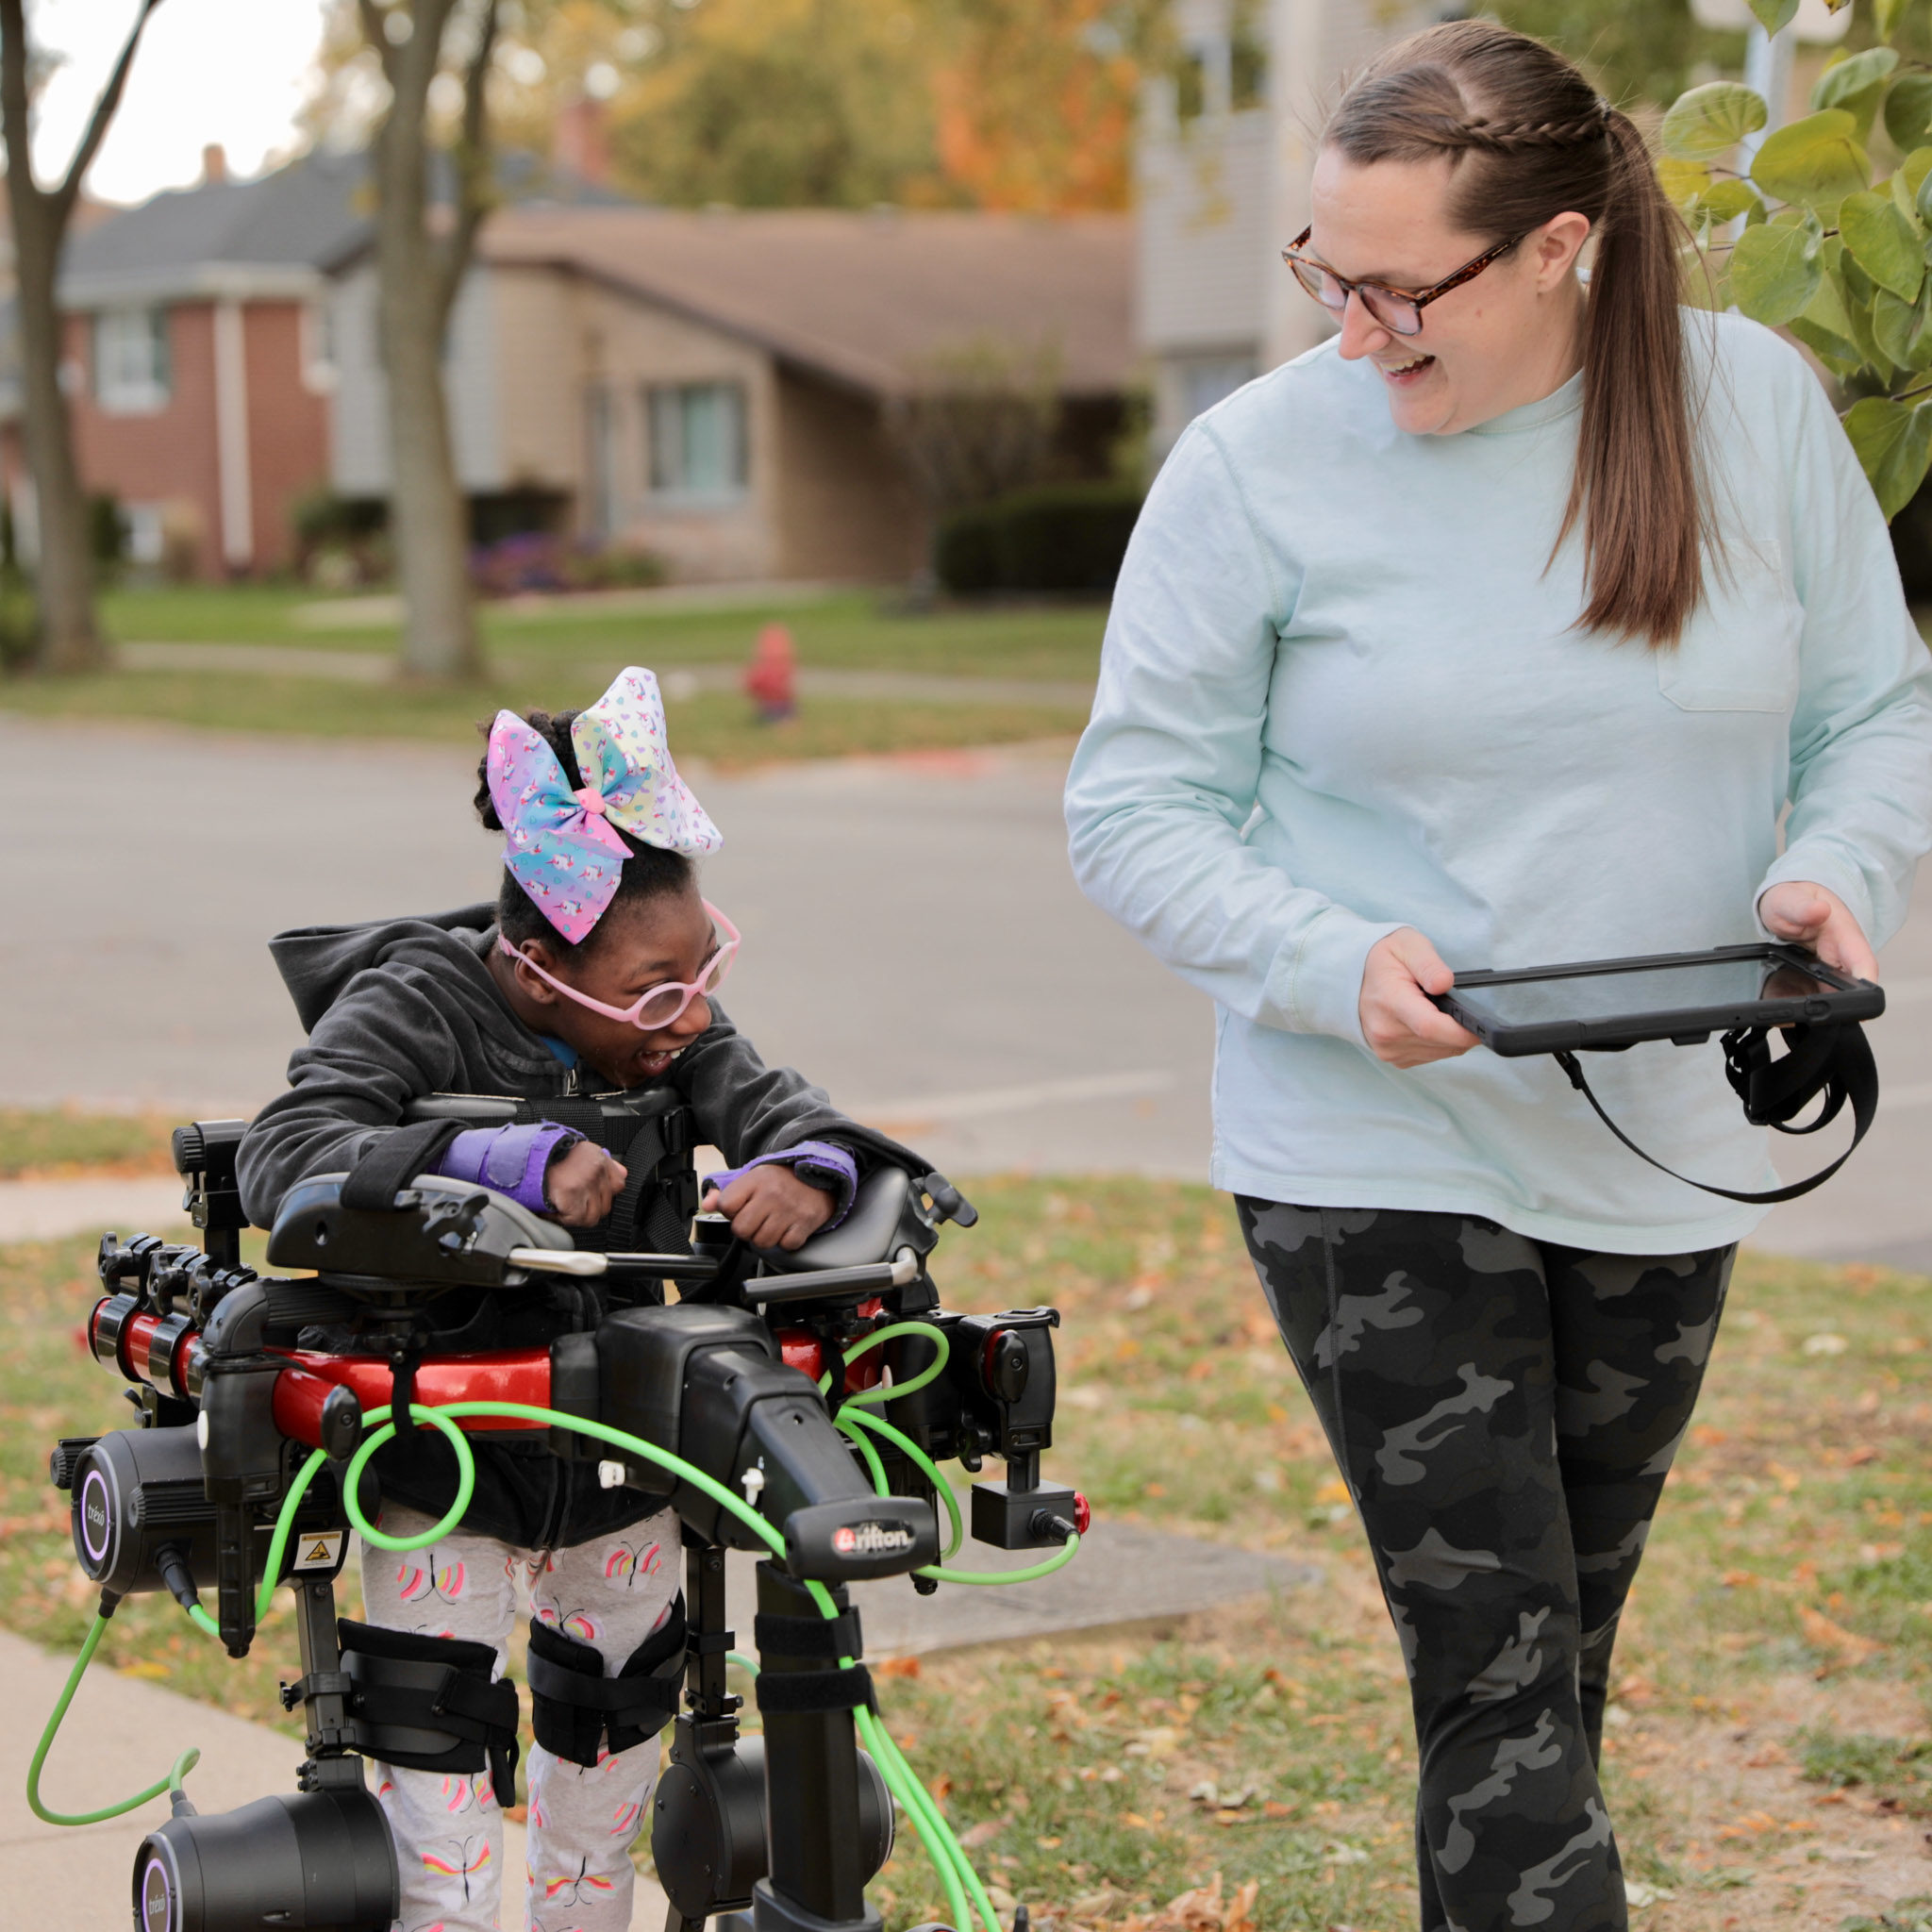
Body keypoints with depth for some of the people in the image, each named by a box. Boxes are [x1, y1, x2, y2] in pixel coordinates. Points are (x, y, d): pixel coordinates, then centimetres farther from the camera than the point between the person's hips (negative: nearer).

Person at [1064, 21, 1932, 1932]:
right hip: (1372, 1152, -3)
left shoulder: (1755, 403, -3)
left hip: (1662, 1146, 4)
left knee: (1560, 1649, 17)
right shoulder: (1257, 461, -11)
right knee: (1498, 1672, -8)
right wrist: (1340, 964, -23)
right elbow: (1136, 806, -6)